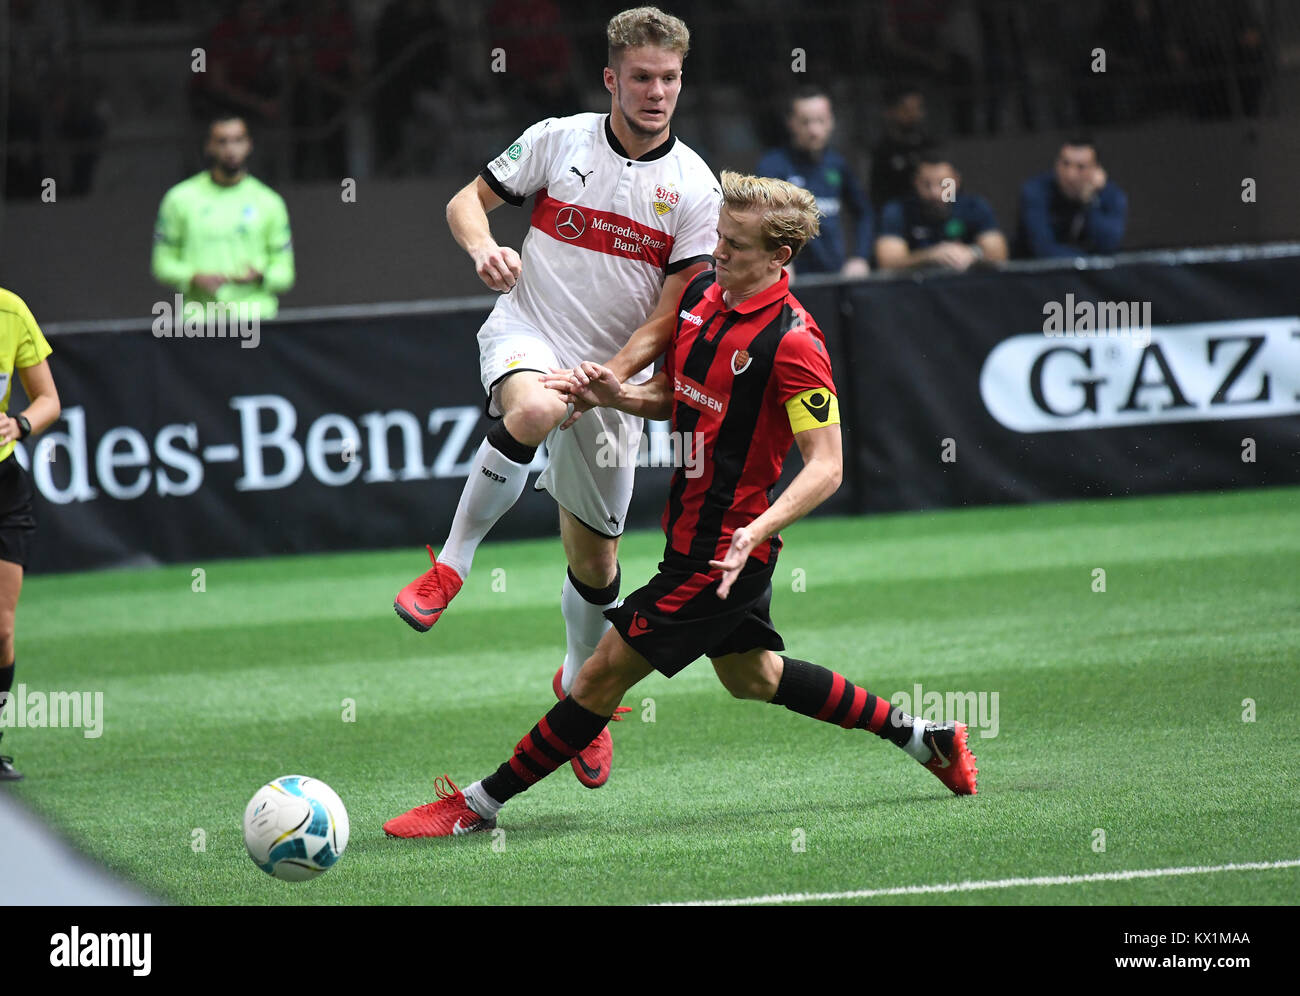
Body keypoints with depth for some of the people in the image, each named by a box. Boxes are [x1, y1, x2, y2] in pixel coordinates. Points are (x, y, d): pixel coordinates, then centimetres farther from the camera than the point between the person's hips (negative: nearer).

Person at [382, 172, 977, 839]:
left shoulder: (792, 342, -23)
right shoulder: (702, 292, 3)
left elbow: (825, 466, -24)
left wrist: (758, 531, -37)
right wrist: (619, 396, -4)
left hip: (722, 550, -10)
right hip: (692, 529, 10)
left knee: (605, 673, -3)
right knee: (751, 677, 26)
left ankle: (480, 805, 6)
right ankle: (920, 736, 37)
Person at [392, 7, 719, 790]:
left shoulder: (695, 188, -3)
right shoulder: (558, 140, -2)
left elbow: (673, 313, -4)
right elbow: (466, 201, 7)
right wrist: (482, 246, -16)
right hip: (526, 334, -1)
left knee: (595, 552, 9)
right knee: (534, 409, -40)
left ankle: (581, 684, 37)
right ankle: (451, 564, -24)